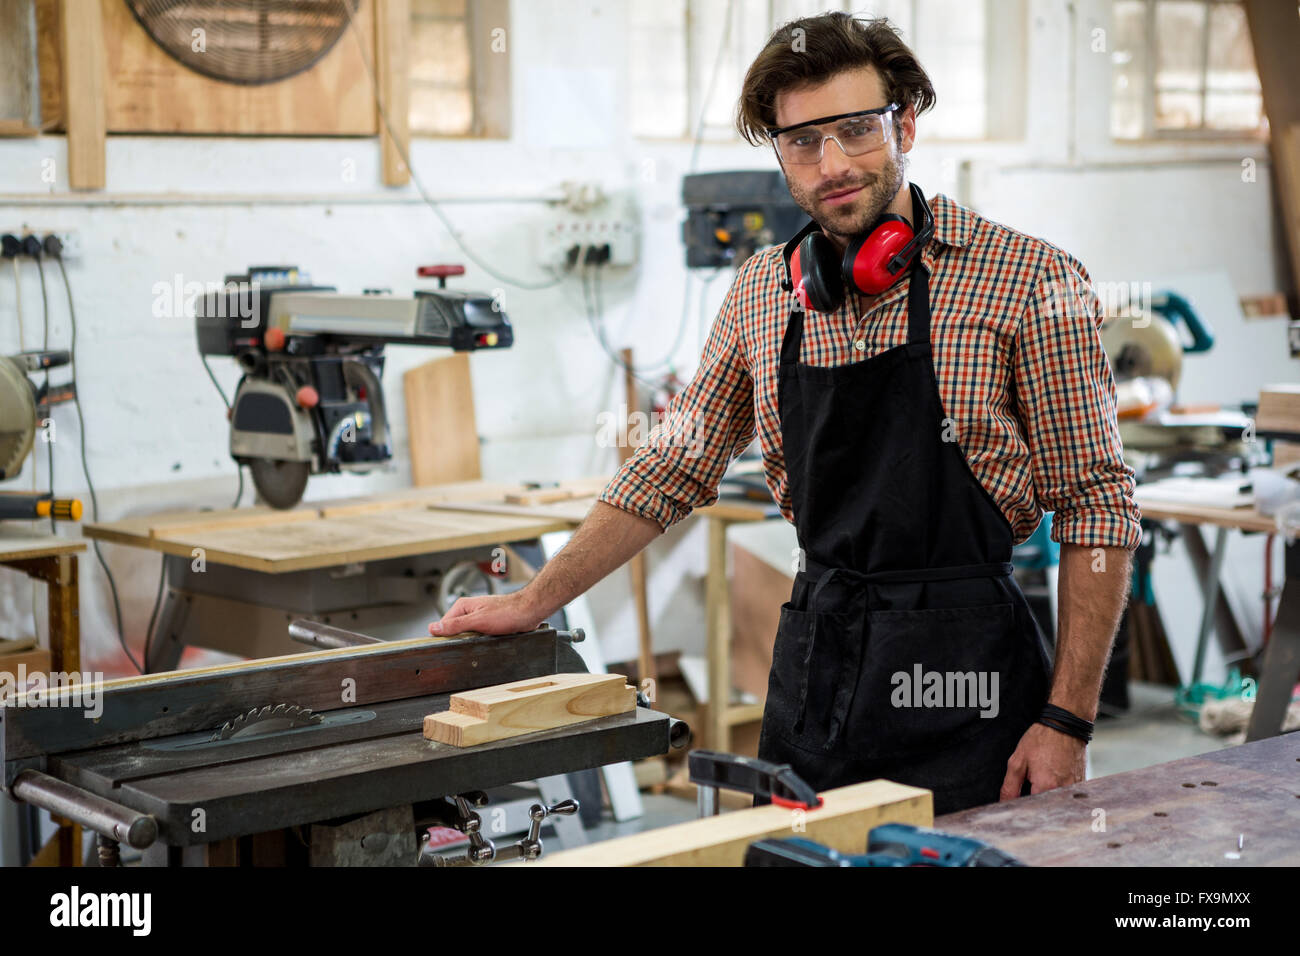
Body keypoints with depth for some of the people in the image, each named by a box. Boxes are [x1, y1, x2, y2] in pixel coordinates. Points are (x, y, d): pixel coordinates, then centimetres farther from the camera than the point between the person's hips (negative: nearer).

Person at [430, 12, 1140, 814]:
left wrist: (1067, 722, -13)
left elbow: (1097, 506, -8)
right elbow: (675, 469, 16)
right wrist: (534, 603, 15)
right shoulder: (762, 291, 6)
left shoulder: (1032, 280, -9)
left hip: (963, 688, -4)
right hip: (811, 670, 5)